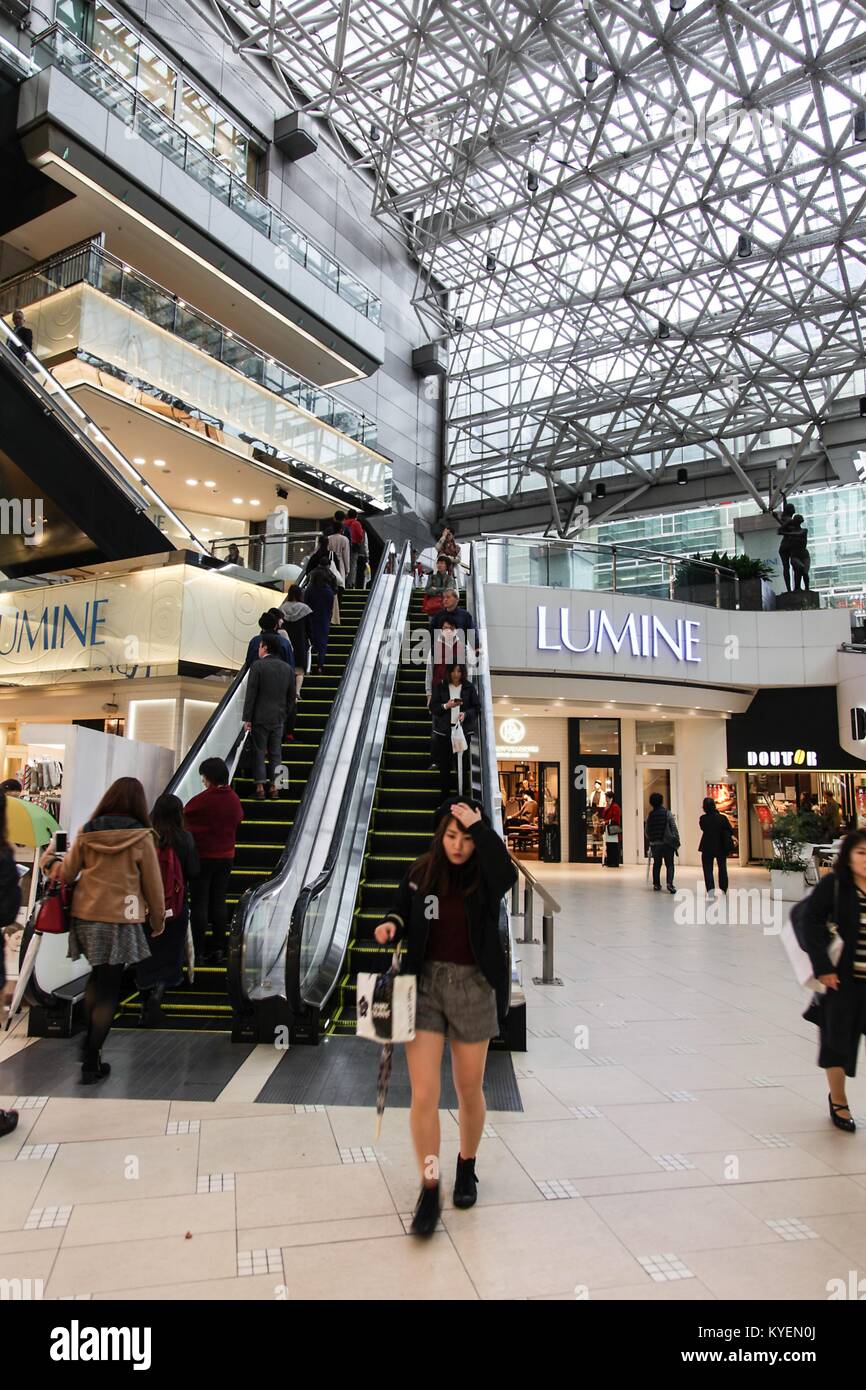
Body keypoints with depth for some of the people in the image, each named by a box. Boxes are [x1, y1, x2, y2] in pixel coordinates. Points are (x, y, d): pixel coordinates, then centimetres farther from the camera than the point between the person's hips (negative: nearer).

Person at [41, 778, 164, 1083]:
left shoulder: (87, 833, 1)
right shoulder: (141, 837, -9)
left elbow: (66, 874, 8)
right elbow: (153, 884, -3)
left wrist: (51, 860, 30)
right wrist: (158, 920, 11)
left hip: (84, 916, 4)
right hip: (120, 921, -4)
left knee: (97, 976, 25)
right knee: (109, 990, 7)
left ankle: (89, 1043, 30)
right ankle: (91, 1064, 10)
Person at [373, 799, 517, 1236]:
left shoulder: (484, 877, -9)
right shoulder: (421, 872, -2)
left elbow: (507, 873, -32)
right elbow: (403, 908, 12)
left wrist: (479, 826, -28)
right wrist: (392, 923, -10)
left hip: (472, 987, -1)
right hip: (425, 984, 1)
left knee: (469, 1090, 16)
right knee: (423, 1096, -3)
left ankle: (467, 1168, 41)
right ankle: (429, 1190, 14)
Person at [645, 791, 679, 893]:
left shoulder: (650, 815, 3)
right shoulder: (667, 813, -6)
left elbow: (647, 831, 8)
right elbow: (674, 828, -8)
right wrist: (677, 841, -3)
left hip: (654, 844, 3)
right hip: (667, 843, -3)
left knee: (656, 864, 13)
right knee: (669, 864, -1)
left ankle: (656, 884, 16)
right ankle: (669, 883, -18)